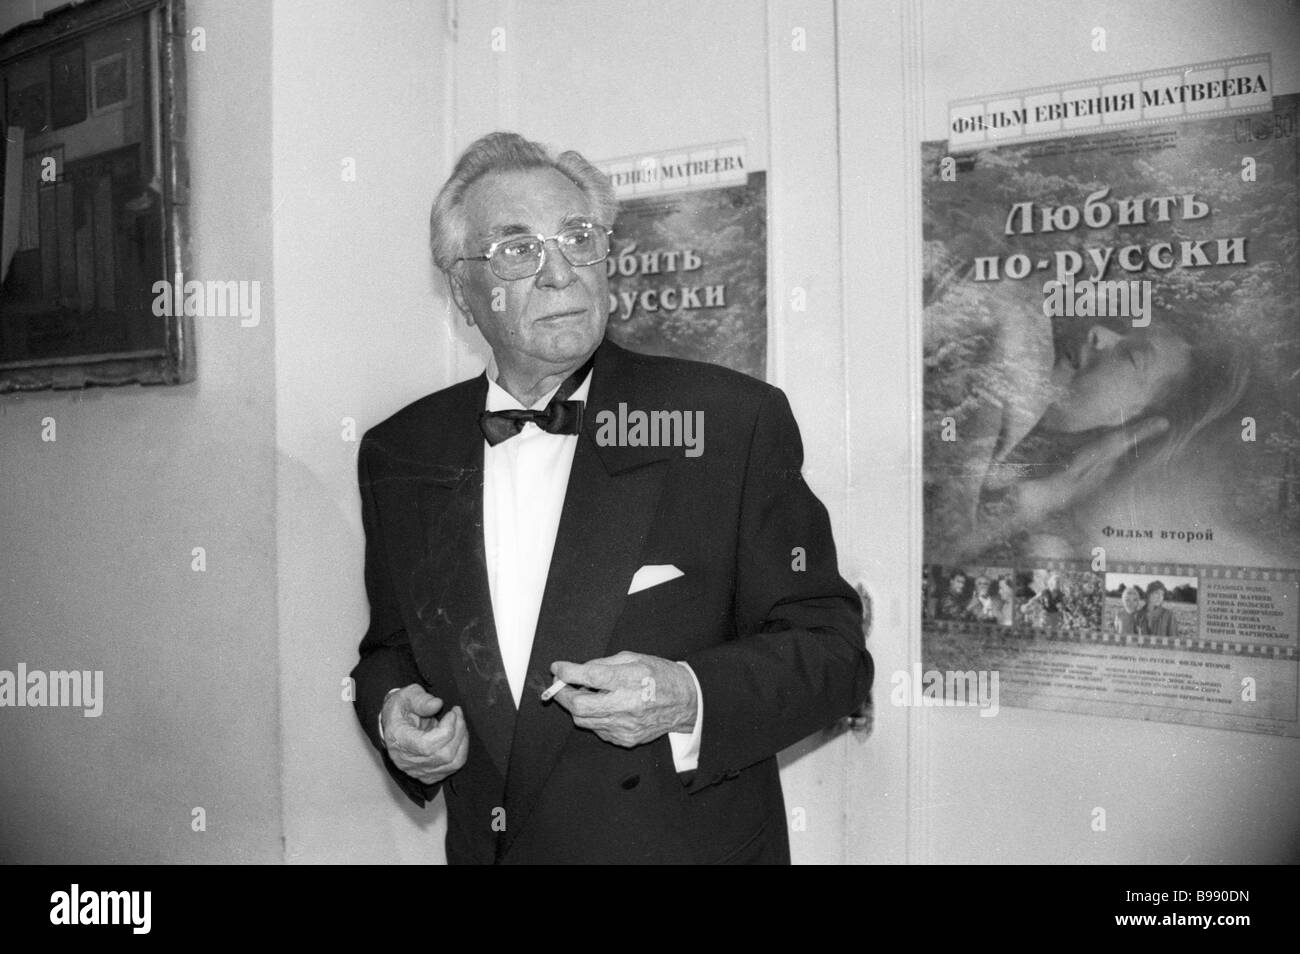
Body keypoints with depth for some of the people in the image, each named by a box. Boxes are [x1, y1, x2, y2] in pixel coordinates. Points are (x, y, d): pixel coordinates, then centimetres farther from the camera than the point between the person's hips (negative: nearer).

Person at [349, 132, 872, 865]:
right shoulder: (400, 454, -1)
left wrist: (690, 700, -26)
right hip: (483, 844, 4)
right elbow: (392, 647, 11)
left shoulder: (734, 420, -13)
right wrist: (390, 713, -10)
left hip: (690, 843, -3)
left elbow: (831, 647, -11)